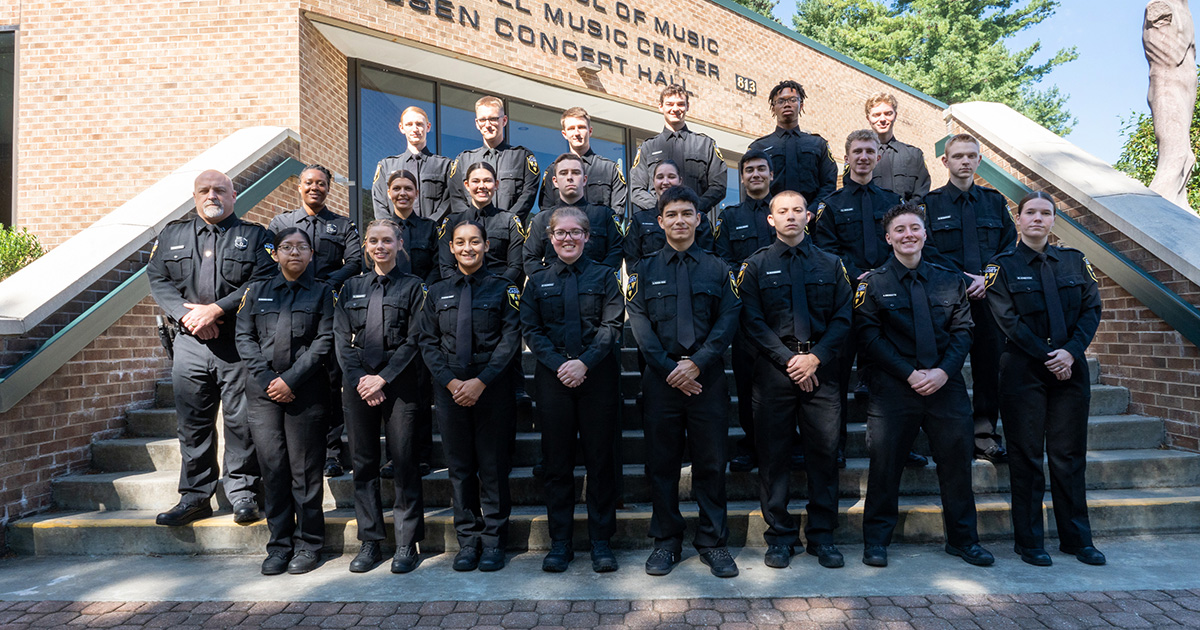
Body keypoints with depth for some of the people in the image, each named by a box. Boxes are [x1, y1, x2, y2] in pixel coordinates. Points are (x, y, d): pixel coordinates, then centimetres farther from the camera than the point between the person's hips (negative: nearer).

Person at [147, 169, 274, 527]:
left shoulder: (255, 236, 6)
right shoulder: (172, 235, 17)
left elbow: (264, 282, -7)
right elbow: (157, 279, 8)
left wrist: (215, 309, -14)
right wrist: (185, 313, -8)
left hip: (239, 343, -3)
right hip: (189, 343, 3)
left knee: (240, 420, 0)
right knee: (192, 422, 8)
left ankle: (241, 492, 13)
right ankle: (195, 496, 19)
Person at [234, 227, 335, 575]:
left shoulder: (323, 292, 7)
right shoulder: (256, 291, 15)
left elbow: (325, 341, -2)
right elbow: (244, 337, 7)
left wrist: (290, 379, -11)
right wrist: (266, 379, -6)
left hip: (306, 391, -2)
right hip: (262, 390, 2)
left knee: (305, 468, 1)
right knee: (272, 466, 3)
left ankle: (308, 544, 12)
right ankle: (279, 544, 14)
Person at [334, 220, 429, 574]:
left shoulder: (413, 287, 4)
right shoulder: (352, 288, 14)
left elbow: (414, 340, -3)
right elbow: (342, 339, 8)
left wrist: (383, 378, -11)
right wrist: (359, 379, -6)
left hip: (399, 384, -3)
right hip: (358, 385, 3)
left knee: (404, 462, -2)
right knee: (363, 463, 6)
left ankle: (407, 543, 8)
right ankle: (370, 542, 17)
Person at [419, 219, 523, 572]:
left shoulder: (503, 289, 3)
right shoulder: (438, 292, 11)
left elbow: (510, 340, -4)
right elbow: (428, 342, 7)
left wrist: (480, 381, -14)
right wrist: (451, 382, -8)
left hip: (492, 388, -2)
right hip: (449, 388, 3)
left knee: (493, 464, 2)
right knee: (459, 466, 7)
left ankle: (494, 540, 15)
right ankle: (467, 540, 19)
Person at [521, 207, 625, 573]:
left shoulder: (604, 276, 8)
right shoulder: (538, 281, 13)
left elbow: (612, 325, -2)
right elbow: (530, 330, 4)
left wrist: (585, 362, -15)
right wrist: (558, 365, -11)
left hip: (598, 376, -1)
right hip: (553, 377, 1)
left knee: (601, 457, 2)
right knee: (556, 460, 4)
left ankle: (601, 540, 13)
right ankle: (560, 541, 16)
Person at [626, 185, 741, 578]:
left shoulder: (717, 269, 10)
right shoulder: (644, 270, 9)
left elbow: (728, 320, 1)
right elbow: (640, 324, 0)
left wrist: (697, 363, -12)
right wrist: (669, 369, -10)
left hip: (707, 378, 0)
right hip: (661, 379, 0)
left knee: (711, 462, 5)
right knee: (662, 463, 6)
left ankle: (713, 541, 19)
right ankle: (666, 541, 19)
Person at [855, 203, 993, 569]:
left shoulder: (950, 281, 11)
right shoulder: (872, 283, 2)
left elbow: (963, 331, 7)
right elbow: (869, 337, -5)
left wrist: (943, 371, -9)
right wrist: (910, 373, -12)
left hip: (946, 385, 3)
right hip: (893, 388, -3)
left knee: (956, 459, 9)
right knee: (885, 463, 1)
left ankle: (963, 539, 27)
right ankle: (876, 541, 15)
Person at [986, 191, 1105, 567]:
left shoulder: (1073, 261, 10)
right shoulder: (1003, 266, -1)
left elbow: (1091, 309, 4)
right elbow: (1008, 320, -8)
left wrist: (1071, 351, -11)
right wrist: (1046, 356, -13)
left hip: (1071, 368, 3)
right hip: (1023, 370, -3)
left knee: (1070, 453, 8)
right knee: (1027, 454, 2)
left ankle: (1076, 538, 20)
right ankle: (1029, 541, 12)